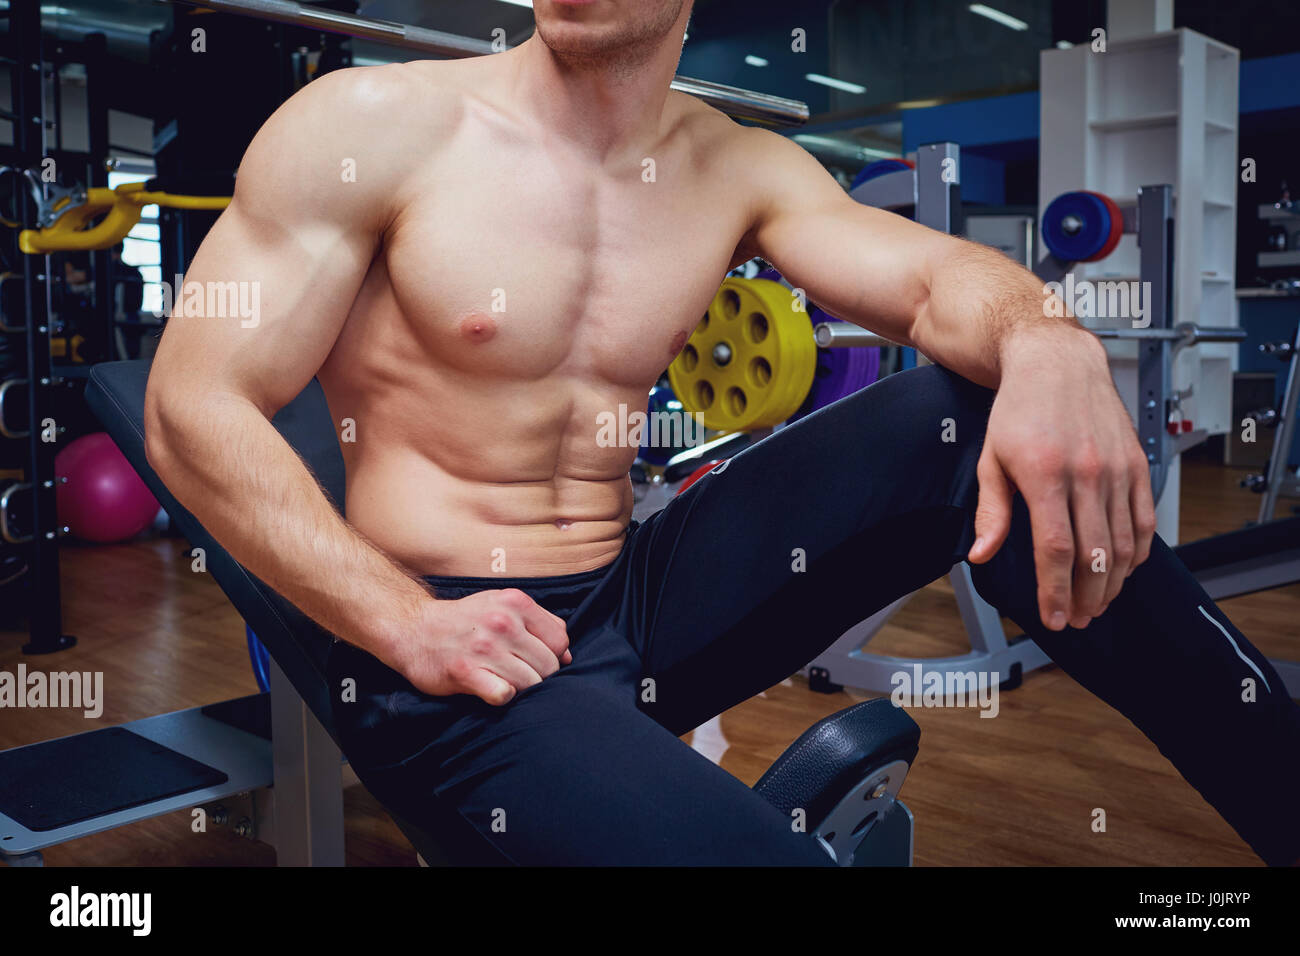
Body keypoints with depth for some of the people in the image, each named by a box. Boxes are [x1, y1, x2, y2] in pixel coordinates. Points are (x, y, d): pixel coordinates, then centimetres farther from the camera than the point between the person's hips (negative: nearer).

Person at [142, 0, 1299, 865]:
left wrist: (1046, 348, -31)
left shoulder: (739, 170, 6)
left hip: (644, 604, 5)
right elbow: (192, 410, -9)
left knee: (963, 414, -12)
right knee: (756, 848, -35)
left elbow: (937, 277, -6)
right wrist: (409, 624, -19)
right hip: (449, 654, -4)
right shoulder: (372, 126, -6)